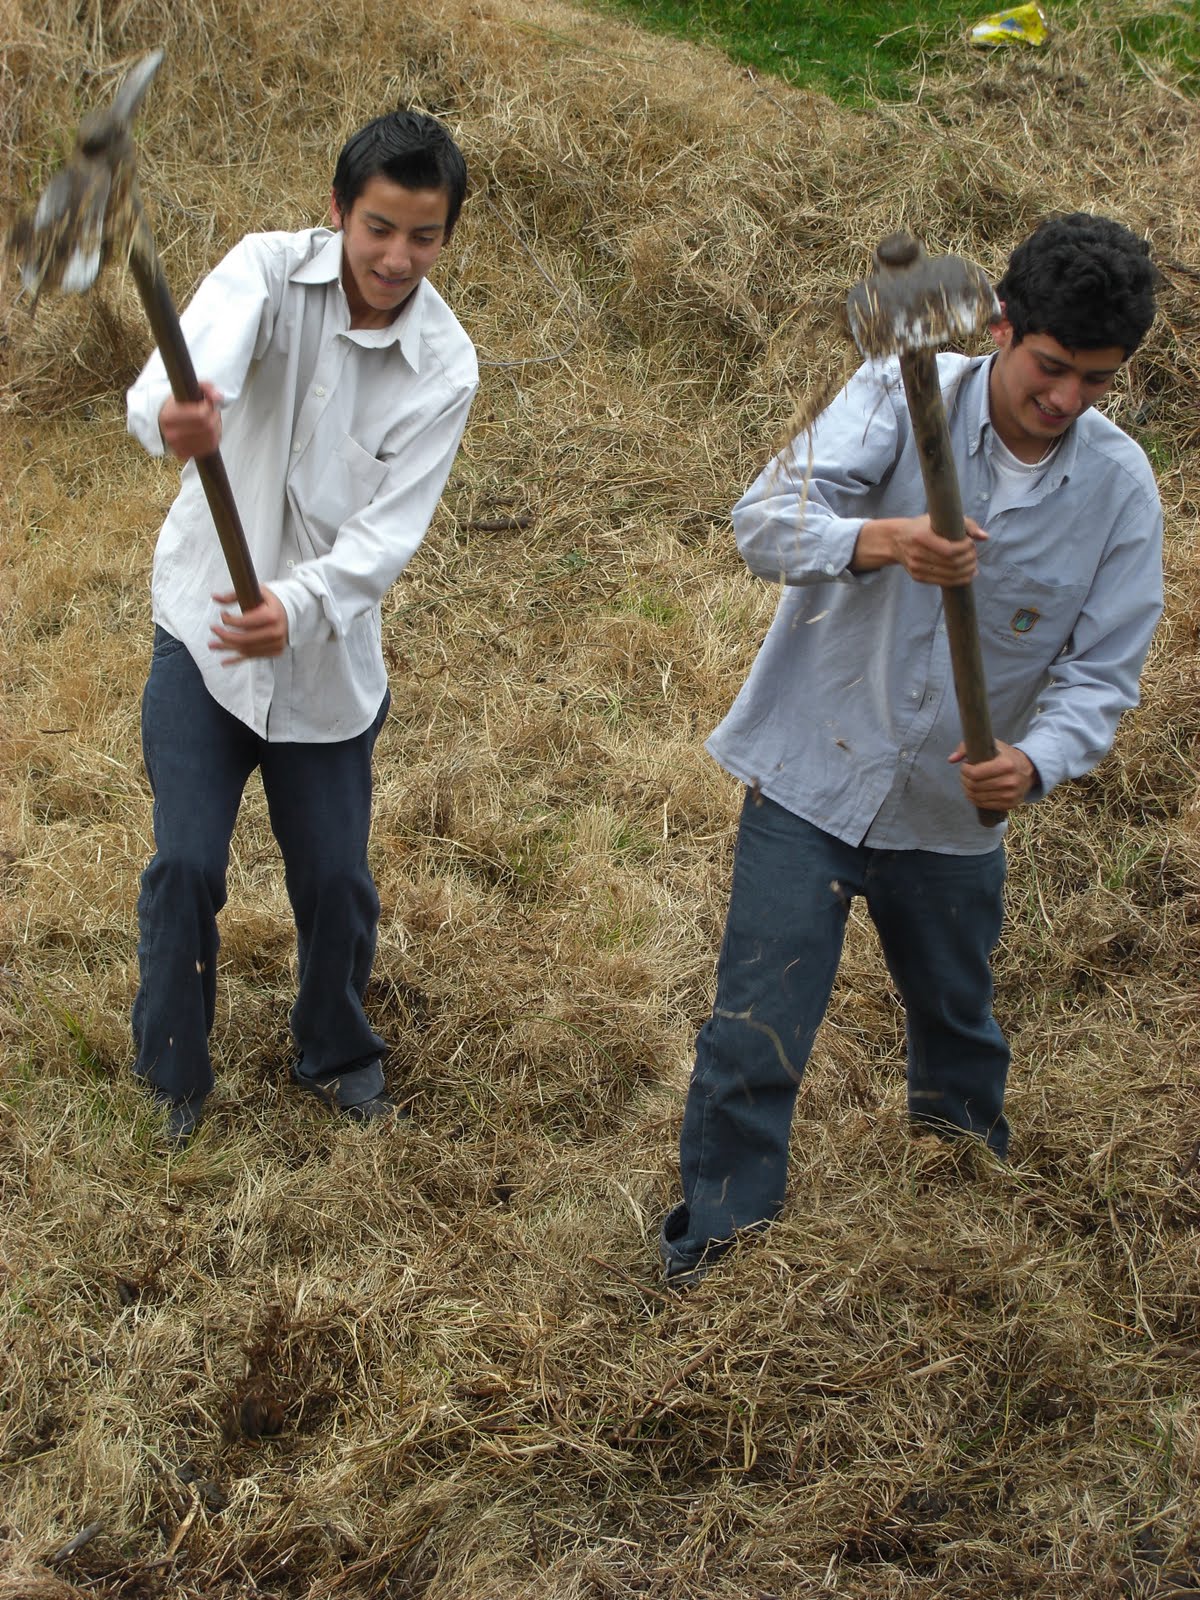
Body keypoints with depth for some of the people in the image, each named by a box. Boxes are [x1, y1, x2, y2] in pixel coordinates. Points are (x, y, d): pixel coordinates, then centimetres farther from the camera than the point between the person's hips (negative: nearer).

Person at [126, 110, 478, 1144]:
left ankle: (338, 1056, 38)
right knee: (188, 864, -2)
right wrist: (172, 417, -63)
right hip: (203, 630, -1)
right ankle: (173, 1076, 23)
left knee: (336, 878, 9)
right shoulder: (269, 271, -17)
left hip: (327, 656, 1)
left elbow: (389, 534, -21)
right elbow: (187, 373, -38)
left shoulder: (444, 367, -13)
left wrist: (300, 602, -41)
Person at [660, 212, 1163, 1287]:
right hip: (813, 773, -3)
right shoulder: (904, 398, -17)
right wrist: (880, 540, -49)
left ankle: (967, 1142, 59)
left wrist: (1036, 763, -29)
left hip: (954, 808, 3)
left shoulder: (1121, 488, -8)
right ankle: (719, 1227, 24)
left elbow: (1104, 668, -8)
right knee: (757, 1028, 0)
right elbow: (765, 519, -28)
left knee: (957, 1014, 27)